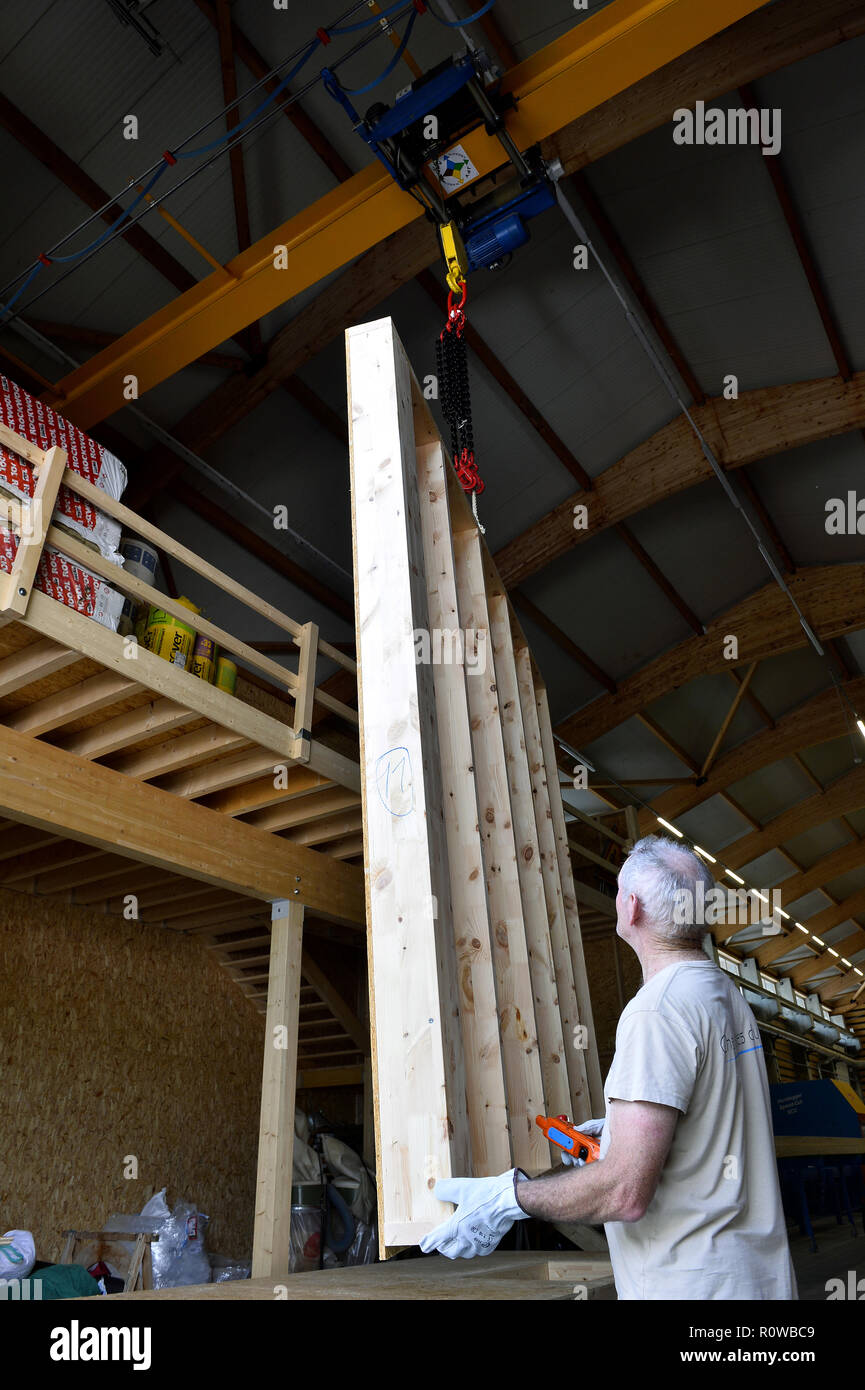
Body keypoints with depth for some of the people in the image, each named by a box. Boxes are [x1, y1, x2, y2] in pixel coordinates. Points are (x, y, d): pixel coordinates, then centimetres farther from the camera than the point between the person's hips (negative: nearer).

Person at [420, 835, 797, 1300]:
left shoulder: (658, 1009, -25)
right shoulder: (726, 993, 6)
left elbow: (625, 1192, -29)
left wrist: (507, 1198, -19)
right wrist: (623, 1128, 25)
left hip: (693, 1285, -9)